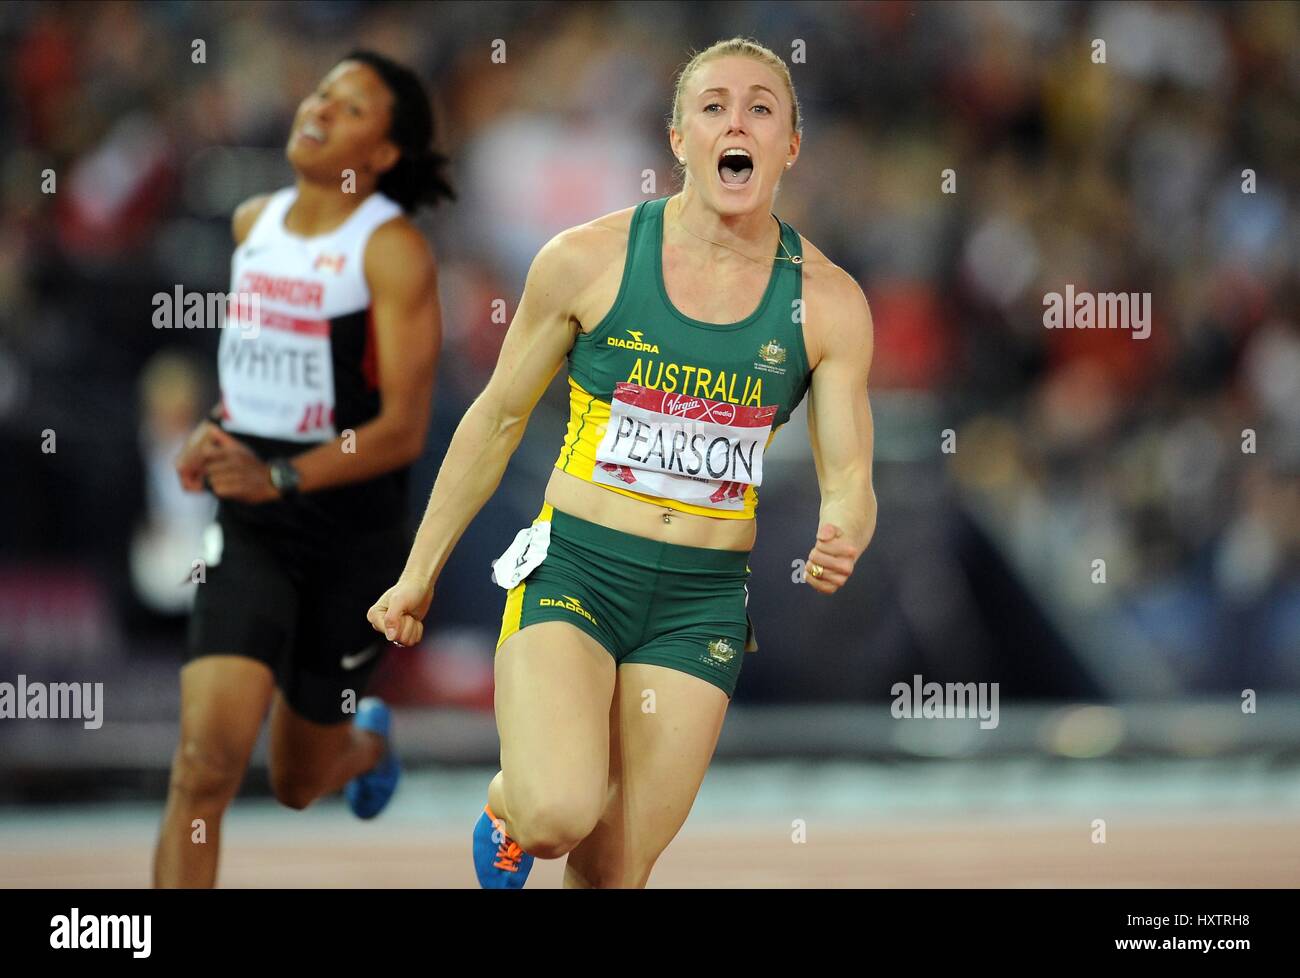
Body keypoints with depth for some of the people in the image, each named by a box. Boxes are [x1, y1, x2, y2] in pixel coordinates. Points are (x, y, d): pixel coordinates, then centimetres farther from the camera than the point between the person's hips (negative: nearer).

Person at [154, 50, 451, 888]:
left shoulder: (393, 251, -13)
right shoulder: (253, 223, 5)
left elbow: (406, 428, -19)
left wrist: (280, 477, -30)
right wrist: (220, 433, 6)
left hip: (352, 528, -3)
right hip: (249, 532, 3)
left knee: (300, 781, 17)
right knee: (208, 759, -18)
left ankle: (367, 742, 54)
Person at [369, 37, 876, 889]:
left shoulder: (828, 303, -1)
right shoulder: (588, 261, -5)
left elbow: (848, 478, 2)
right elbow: (499, 420, 7)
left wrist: (842, 537, -23)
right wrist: (419, 575, 11)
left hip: (702, 603, 2)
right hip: (572, 571, -2)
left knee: (616, 873, 2)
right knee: (561, 812, -25)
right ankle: (509, 803, 11)